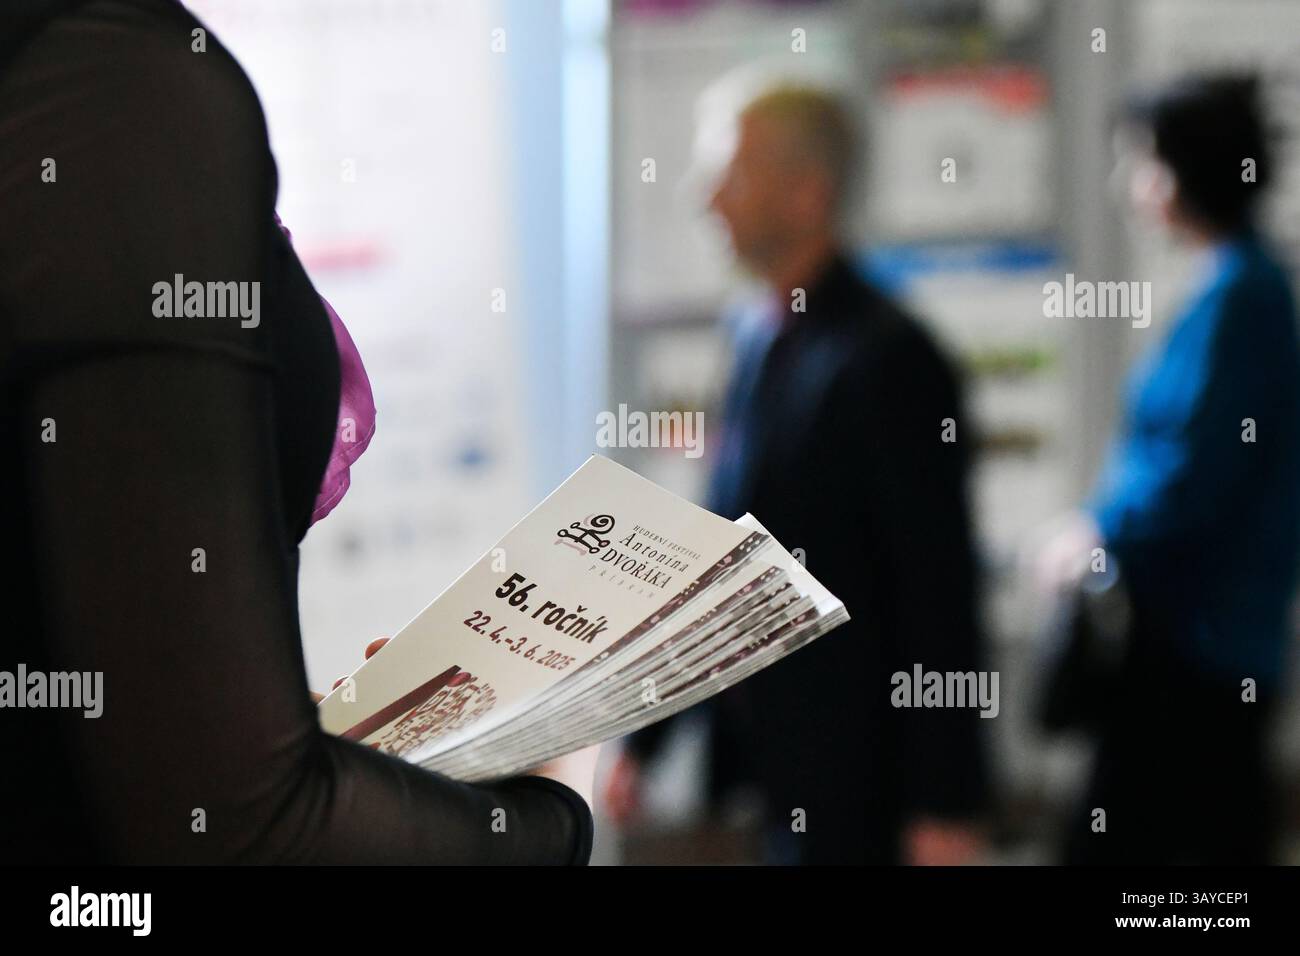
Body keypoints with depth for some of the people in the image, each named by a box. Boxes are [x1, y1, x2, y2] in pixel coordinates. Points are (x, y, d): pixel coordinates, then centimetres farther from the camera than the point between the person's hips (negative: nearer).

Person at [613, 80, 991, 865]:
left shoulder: (890, 358, -16)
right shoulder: (762, 338, 10)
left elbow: (939, 589, -16)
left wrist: (947, 806, -16)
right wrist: (646, 739, 15)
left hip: (852, 771, -8)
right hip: (782, 757, 8)